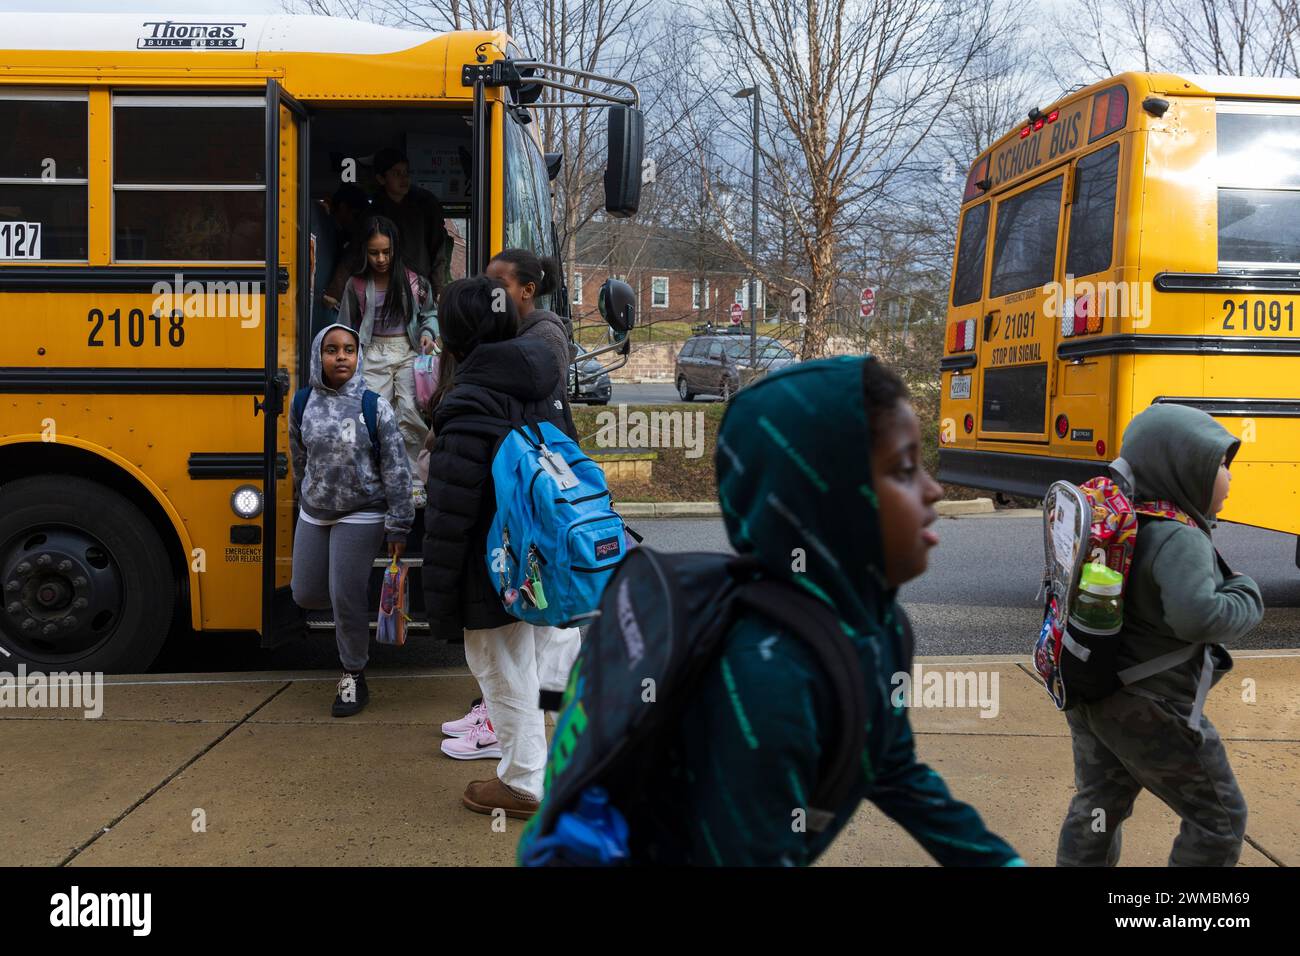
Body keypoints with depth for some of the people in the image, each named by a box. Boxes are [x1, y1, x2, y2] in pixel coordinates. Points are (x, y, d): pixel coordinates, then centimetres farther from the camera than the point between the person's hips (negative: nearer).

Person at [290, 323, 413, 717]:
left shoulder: (375, 408, -13)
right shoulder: (304, 405, -1)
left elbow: (396, 471, -11)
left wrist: (398, 528, -12)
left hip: (360, 516, -5)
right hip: (313, 514, 5)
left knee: (346, 597, -4)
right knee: (305, 593, 9)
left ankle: (354, 677, 14)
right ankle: (352, 608, 40)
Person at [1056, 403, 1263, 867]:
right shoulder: (1179, 538, -23)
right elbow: (1196, 616, -36)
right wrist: (1247, 595, -17)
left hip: (1090, 695, 8)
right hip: (1152, 713, -8)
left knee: (1097, 806, 21)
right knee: (1219, 818, 12)